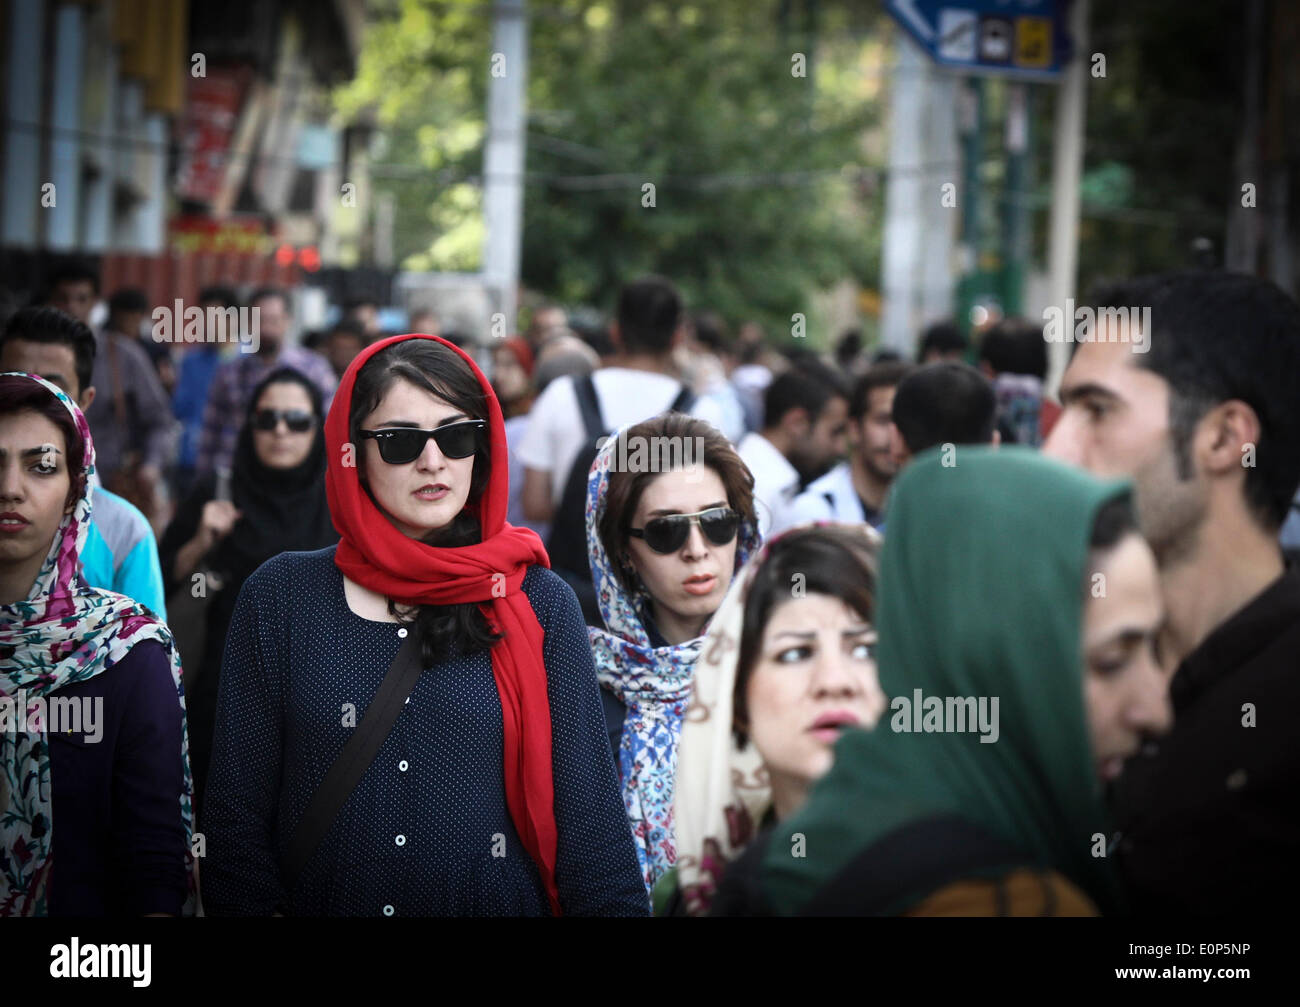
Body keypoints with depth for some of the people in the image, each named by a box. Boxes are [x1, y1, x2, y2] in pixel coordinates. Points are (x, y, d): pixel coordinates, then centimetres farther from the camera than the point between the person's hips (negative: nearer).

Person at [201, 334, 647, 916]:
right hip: (321, 901, 0)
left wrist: (618, 908, -18)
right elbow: (238, 810, -4)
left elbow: (588, 814, -7)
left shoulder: (539, 604, -4)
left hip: (503, 898, 0)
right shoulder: (280, 597, -4)